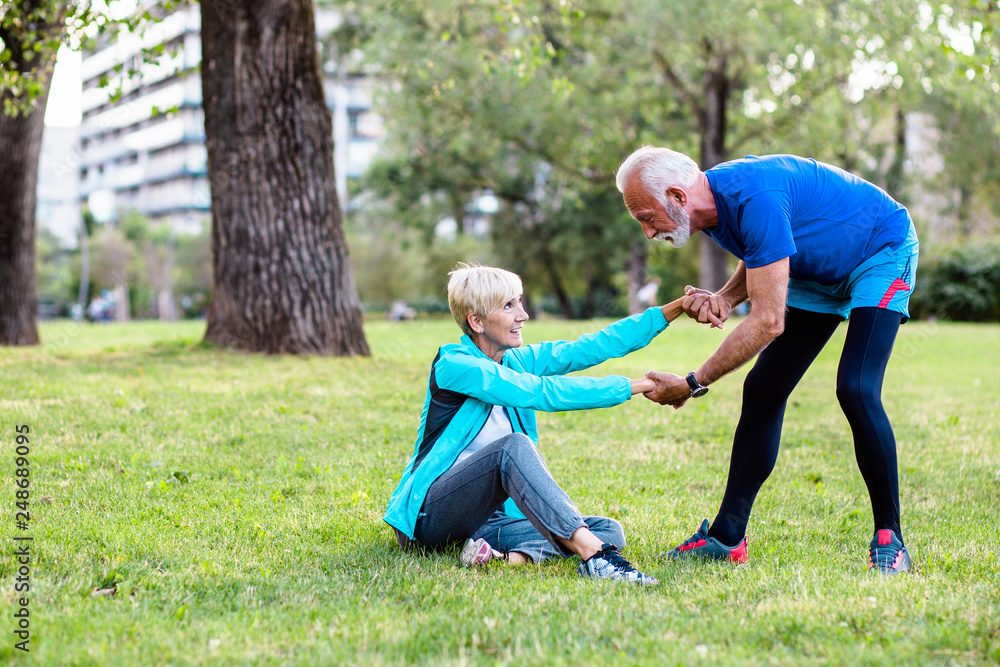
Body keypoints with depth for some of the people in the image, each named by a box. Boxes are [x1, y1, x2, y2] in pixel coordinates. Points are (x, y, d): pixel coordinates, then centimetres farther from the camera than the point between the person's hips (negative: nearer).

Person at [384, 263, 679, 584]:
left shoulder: (517, 361, 10)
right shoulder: (454, 365, -14)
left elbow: (592, 347, 3)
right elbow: (543, 393, -24)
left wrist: (669, 311, -5)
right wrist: (635, 386, -23)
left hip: (484, 517, 8)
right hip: (428, 517, -8)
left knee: (608, 530, -8)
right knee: (514, 446, -34)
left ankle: (512, 556, -33)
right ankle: (593, 556, -47)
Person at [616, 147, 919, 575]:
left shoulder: (754, 200, -37)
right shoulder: (713, 207, -9)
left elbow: (768, 322, -37)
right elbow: (760, 259, 9)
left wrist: (693, 384, -31)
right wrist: (724, 298, -14)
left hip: (882, 251, -9)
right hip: (819, 272, 9)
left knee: (856, 391, -24)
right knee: (763, 390, 1)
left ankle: (889, 539, -10)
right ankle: (726, 537, 5)